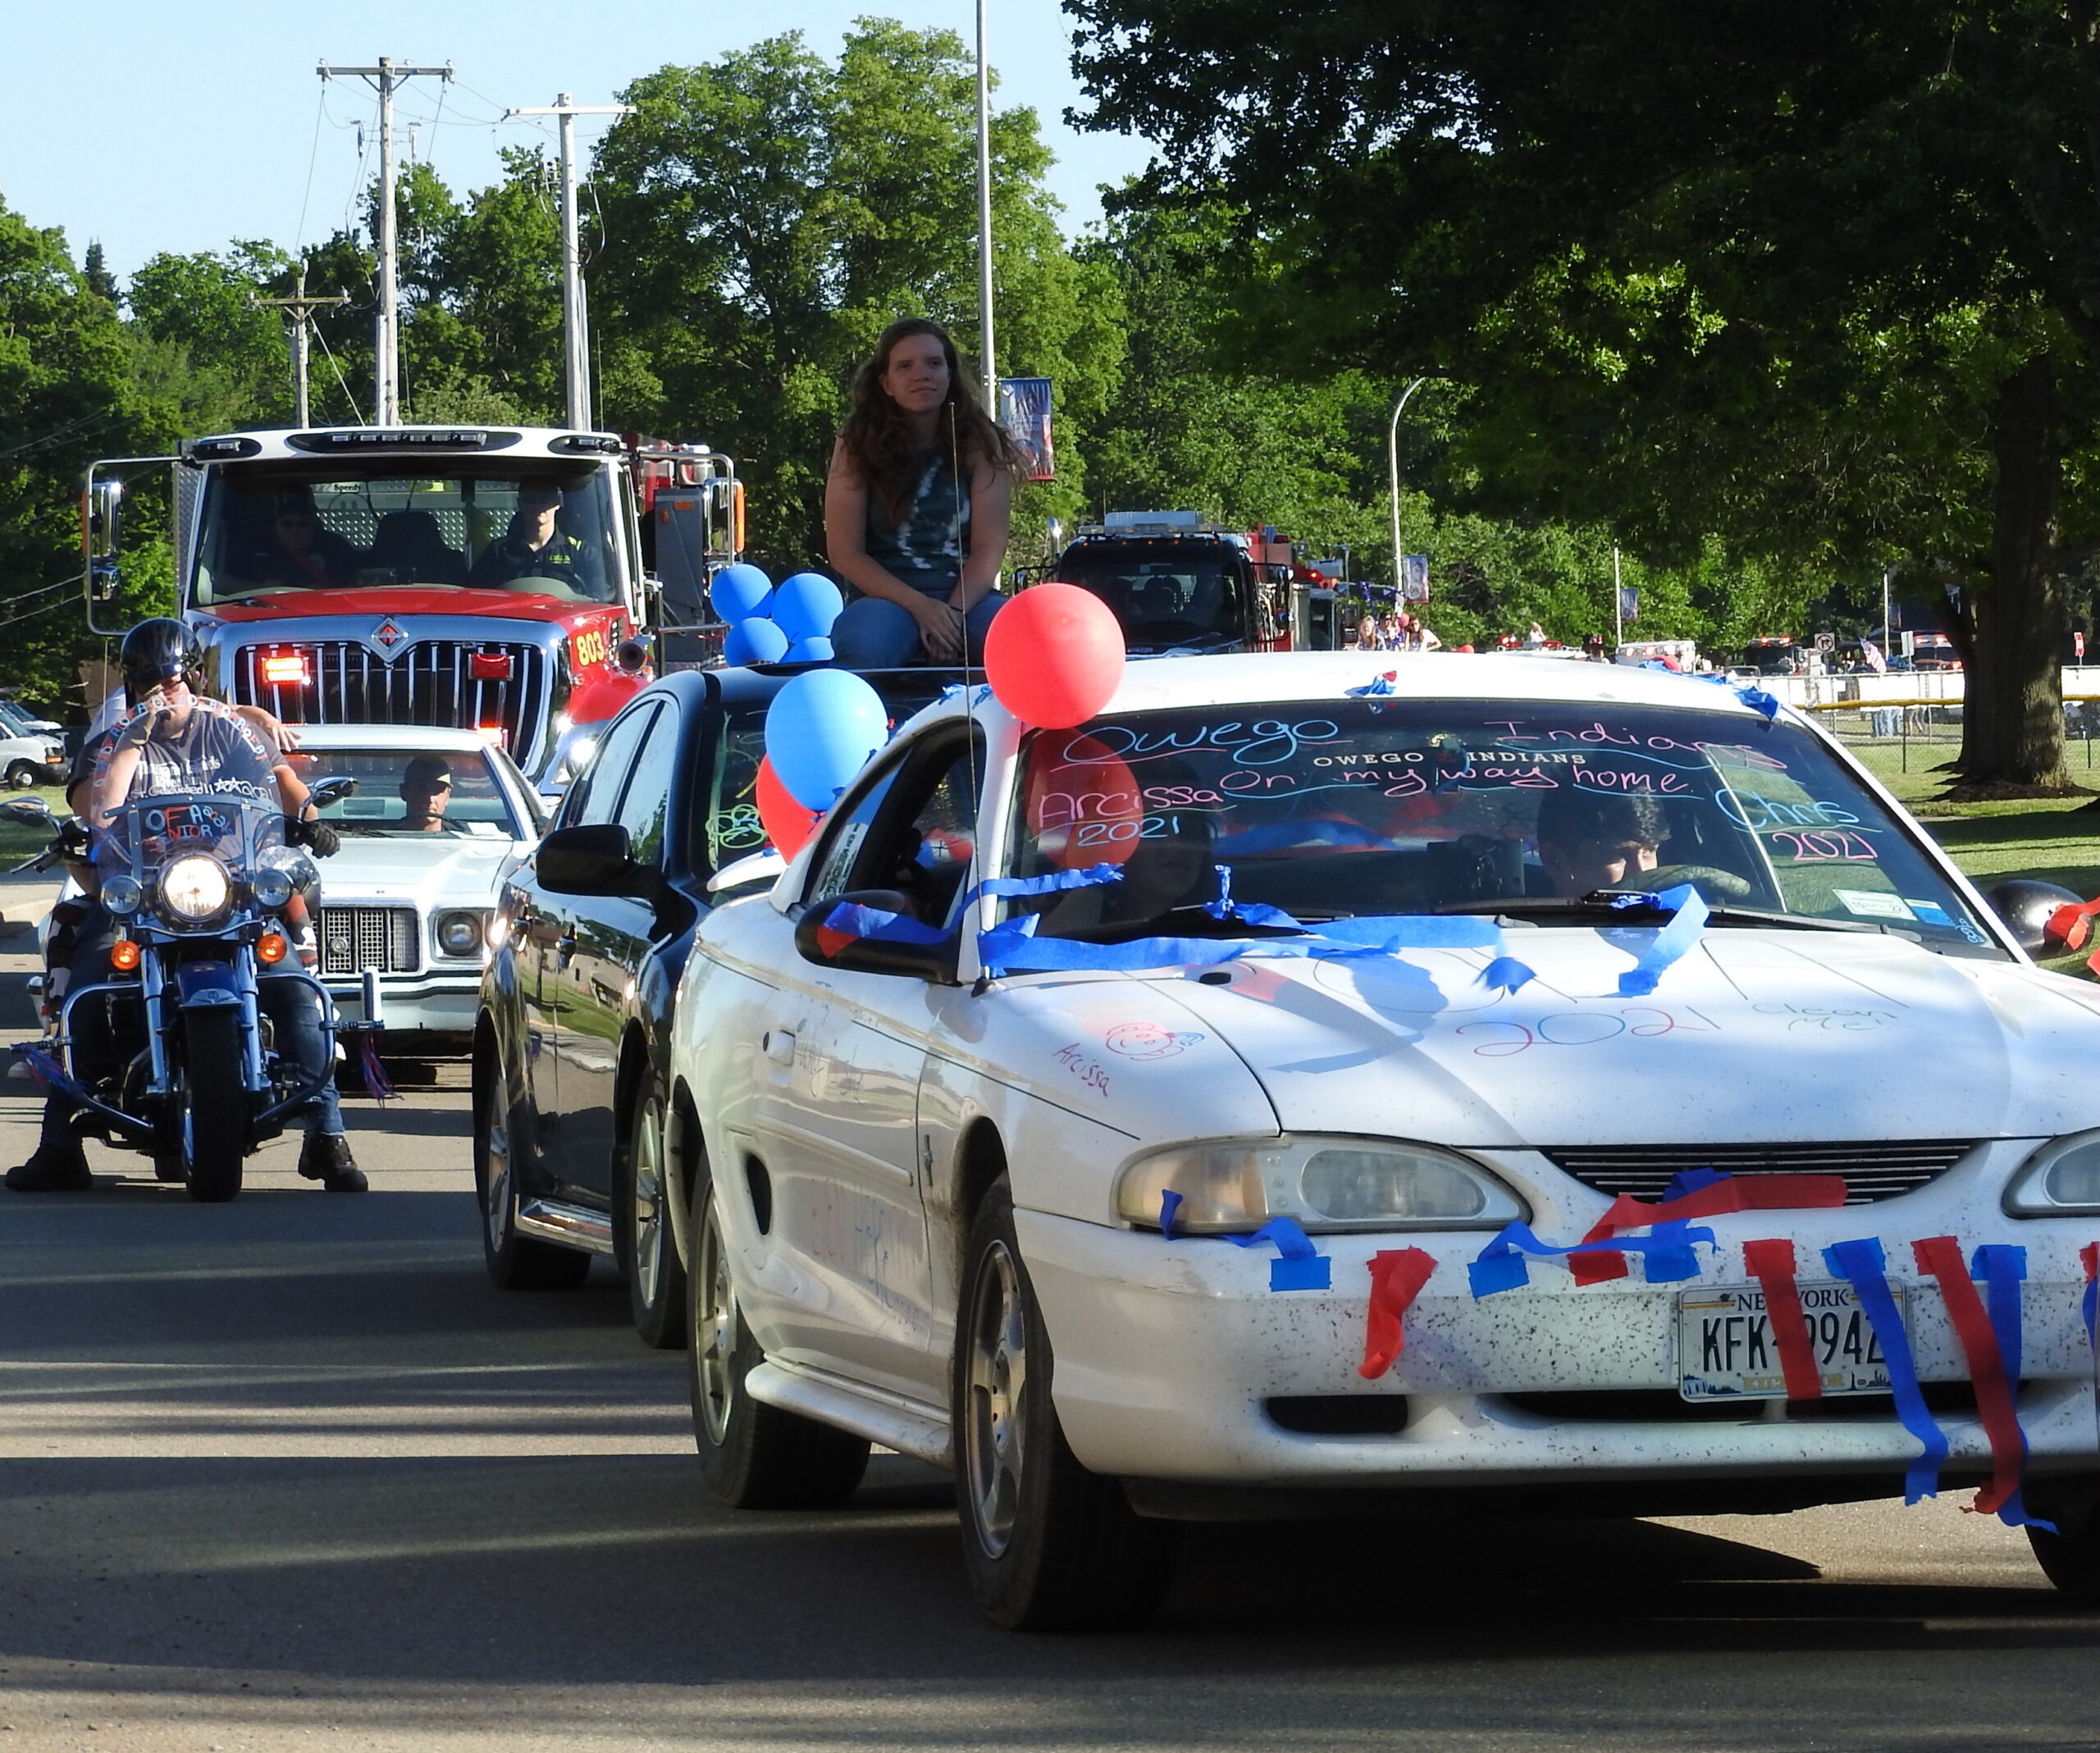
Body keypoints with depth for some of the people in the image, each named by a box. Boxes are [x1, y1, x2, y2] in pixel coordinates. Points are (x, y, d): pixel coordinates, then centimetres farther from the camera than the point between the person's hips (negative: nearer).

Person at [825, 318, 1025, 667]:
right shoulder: (858, 445, 1)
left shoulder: (978, 442, 5)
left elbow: (989, 546, 0)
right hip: (886, 597, -1)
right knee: (862, 646, -37)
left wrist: (954, 611, -18)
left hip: (968, 596, 1)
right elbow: (845, 554, -3)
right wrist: (920, 606, -15)